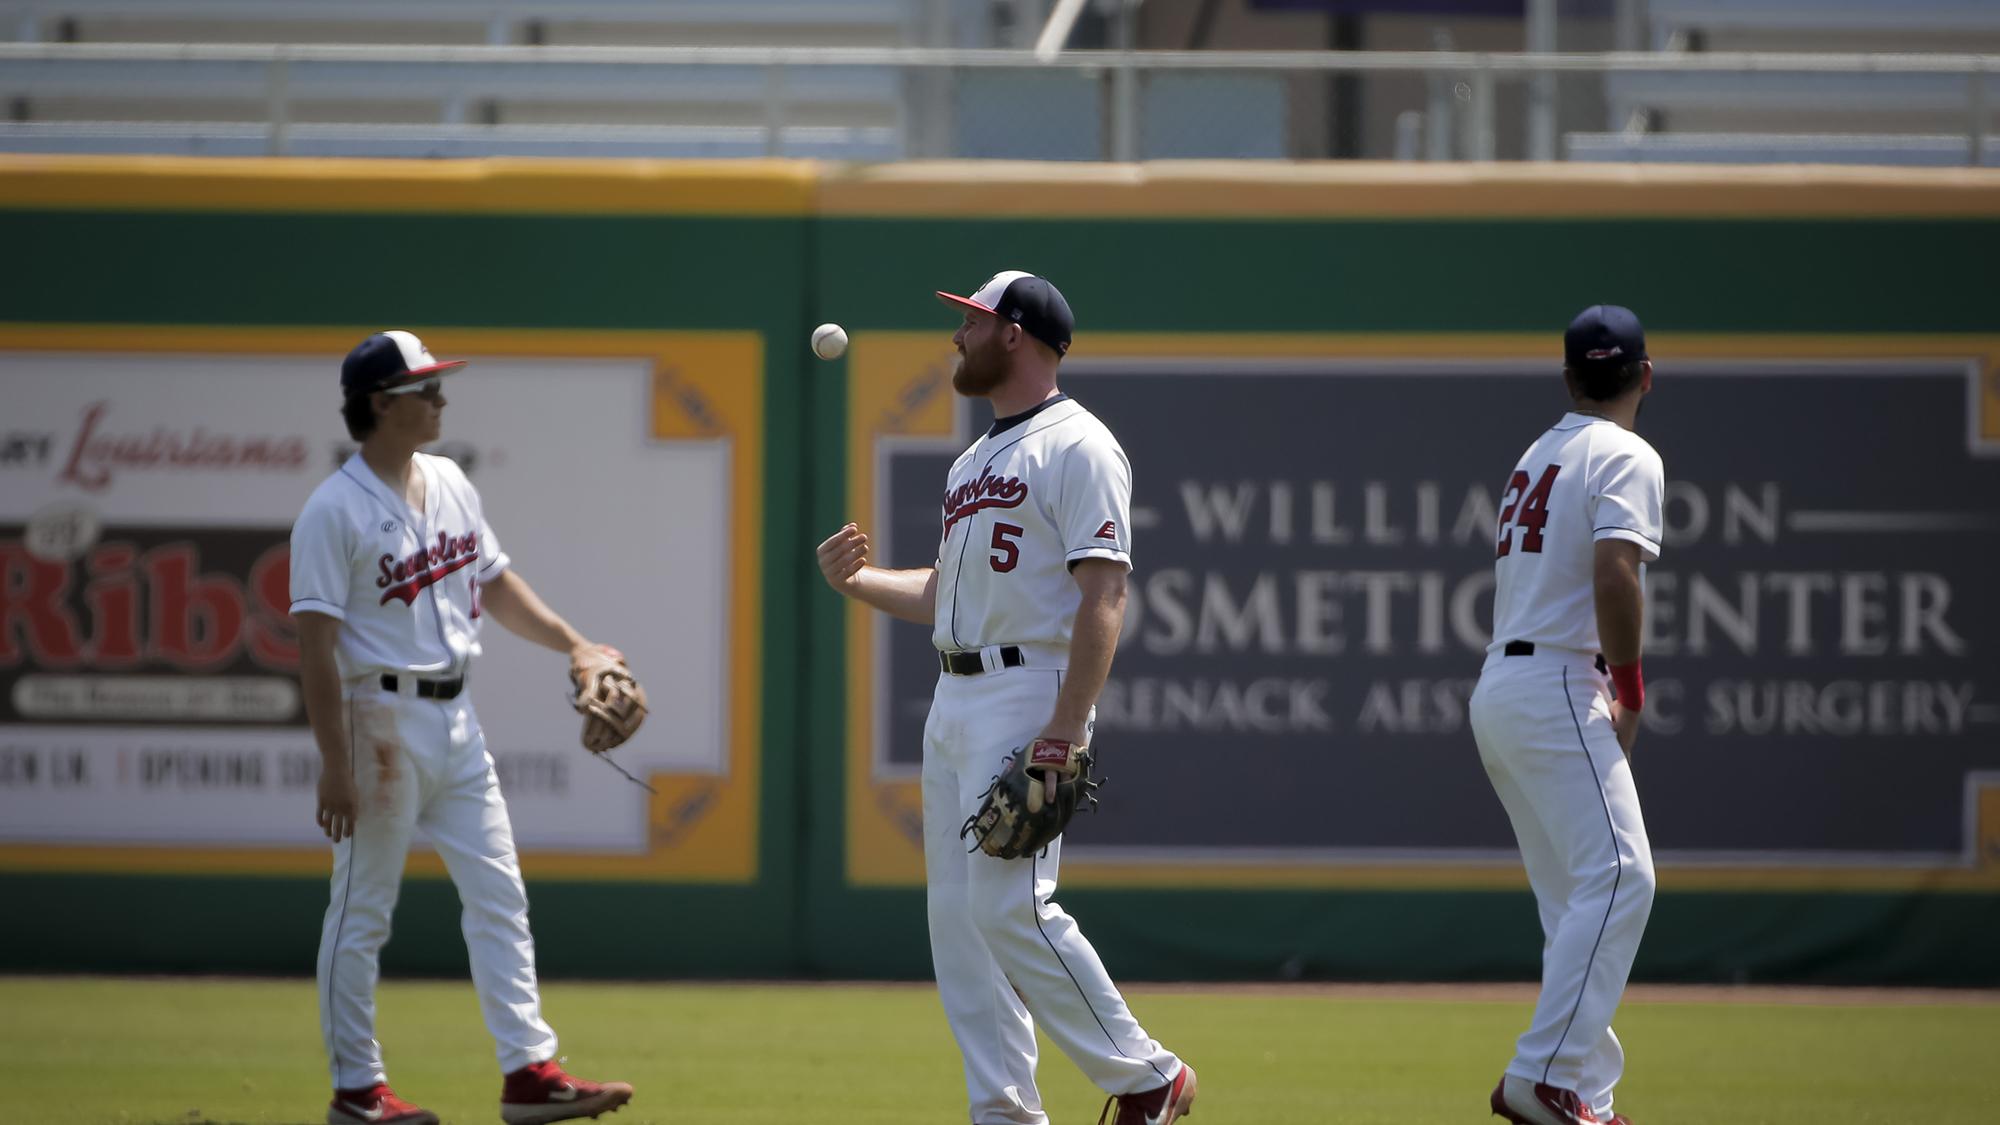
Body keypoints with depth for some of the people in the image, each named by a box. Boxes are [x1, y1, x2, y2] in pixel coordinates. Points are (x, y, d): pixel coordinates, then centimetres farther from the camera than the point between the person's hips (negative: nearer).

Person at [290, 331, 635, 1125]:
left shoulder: (450, 485, 10)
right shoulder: (336, 510, -14)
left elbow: (494, 582, 22)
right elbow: (316, 644, -17)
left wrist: (569, 643, 11)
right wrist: (335, 764, -21)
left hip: (454, 717, 8)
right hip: (383, 717, -8)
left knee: (499, 896, 5)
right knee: (362, 910, 1)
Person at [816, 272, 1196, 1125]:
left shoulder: (1076, 447, -9)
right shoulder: (976, 461, 21)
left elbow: (1104, 592, -16)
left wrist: (1065, 733, -24)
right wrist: (858, 582, 11)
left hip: (1027, 695, -10)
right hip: (954, 702, 10)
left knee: (1009, 906, -16)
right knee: (957, 916, 5)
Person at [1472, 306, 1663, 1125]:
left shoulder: (1538, 457, 21)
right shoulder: (1625, 457, -6)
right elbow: (1615, 571, -22)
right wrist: (1630, 689, -12)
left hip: (1496, 689, 9)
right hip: (1557, 689, -9)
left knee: (1576, 899, 10)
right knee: (1618, 876, -16)